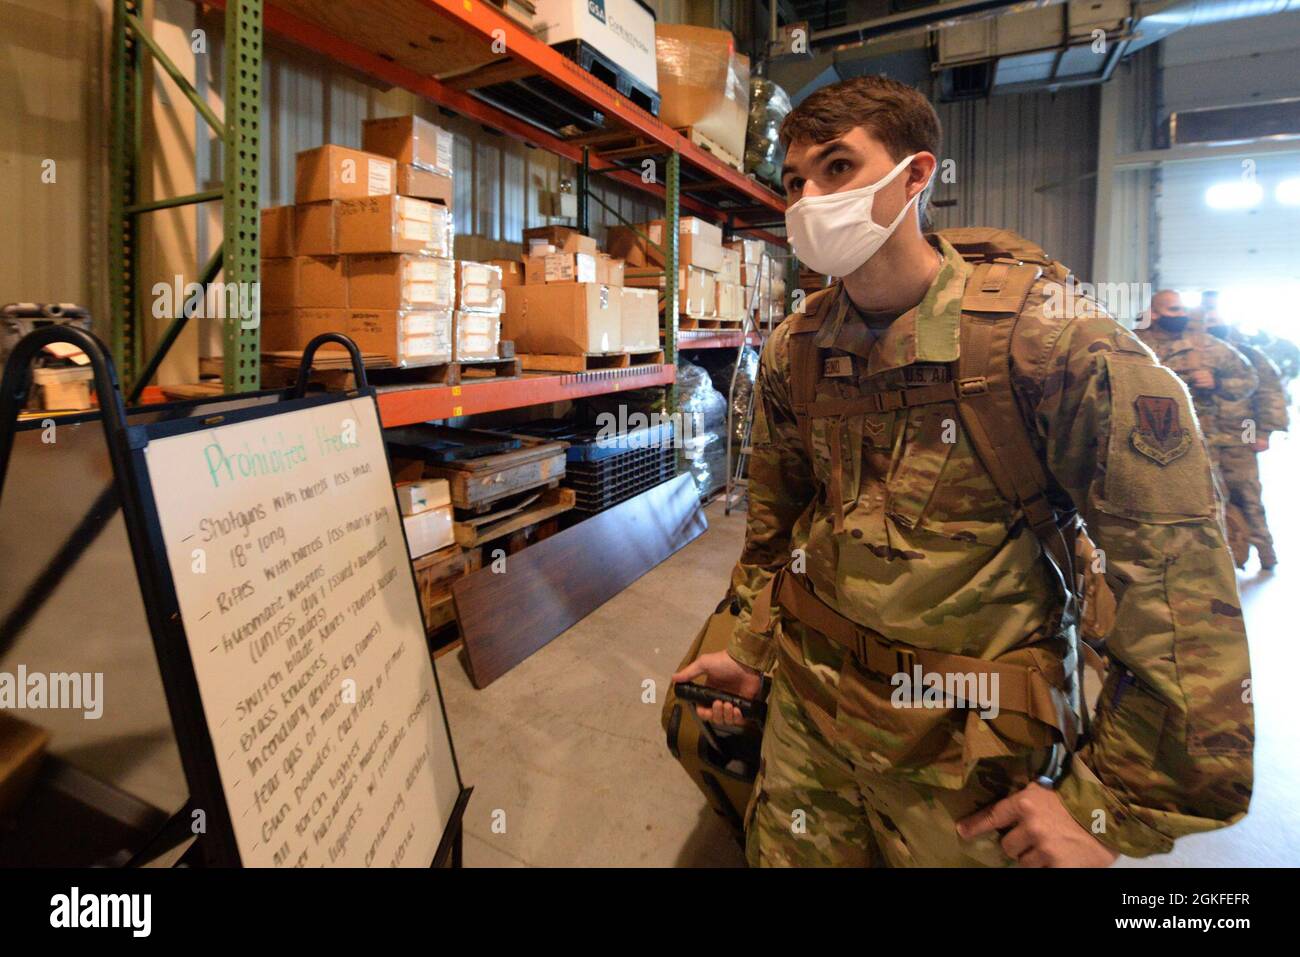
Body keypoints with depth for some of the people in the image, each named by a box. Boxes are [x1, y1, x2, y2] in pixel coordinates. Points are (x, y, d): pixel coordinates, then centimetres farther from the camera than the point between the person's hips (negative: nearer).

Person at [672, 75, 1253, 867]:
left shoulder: (1053, 337, -17)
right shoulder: (792, 351, -1)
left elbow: (1181, 572, -16)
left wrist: (1109, 804, -16)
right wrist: (753, 650, 13)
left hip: (973, 742, -4)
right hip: (809, 703, 5)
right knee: (785, 851, 20)